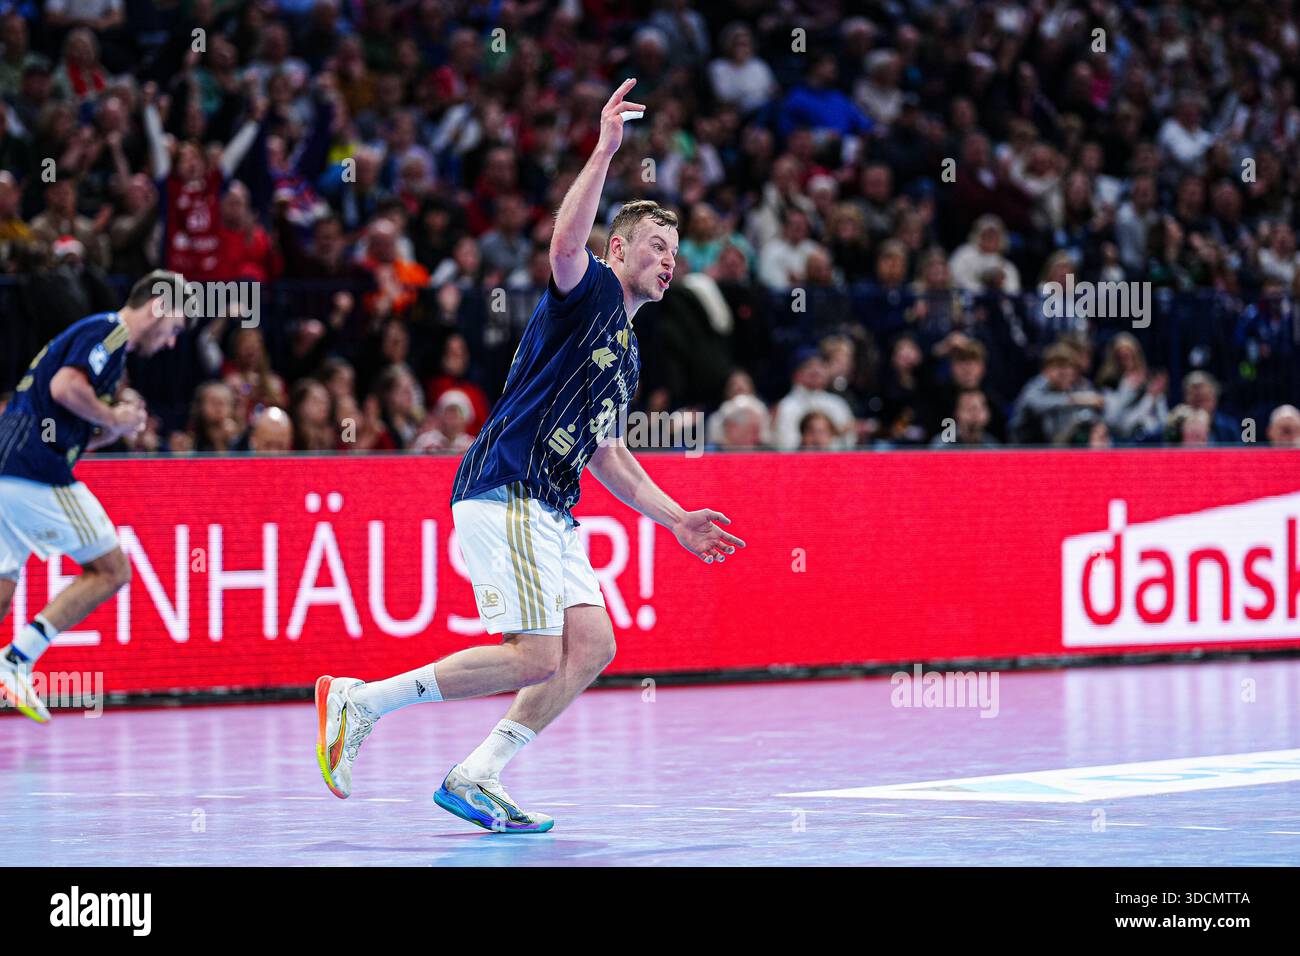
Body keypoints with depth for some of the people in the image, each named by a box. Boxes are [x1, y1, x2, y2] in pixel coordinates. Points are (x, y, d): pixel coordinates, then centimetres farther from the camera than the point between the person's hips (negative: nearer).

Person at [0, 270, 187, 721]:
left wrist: (116, 429, 14)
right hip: (38, 475, -10)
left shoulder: (99, 334, 27)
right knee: (111, 569, -2)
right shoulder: (108, 332, -4)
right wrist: (113, 417, -6)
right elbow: (65, 387, -21)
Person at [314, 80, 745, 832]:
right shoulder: (587, 291, -1)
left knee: (592, 645, -3)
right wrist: (605, 152, -31)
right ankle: (359, 700, -7)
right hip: (503, 492, -9)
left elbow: (604, 452, 33)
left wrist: (676, 519, 29)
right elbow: (565, 243, -25)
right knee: (534, 657, -15)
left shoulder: (627, 356, 25)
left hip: (551, 512, 9)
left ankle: (476, 778, -1)